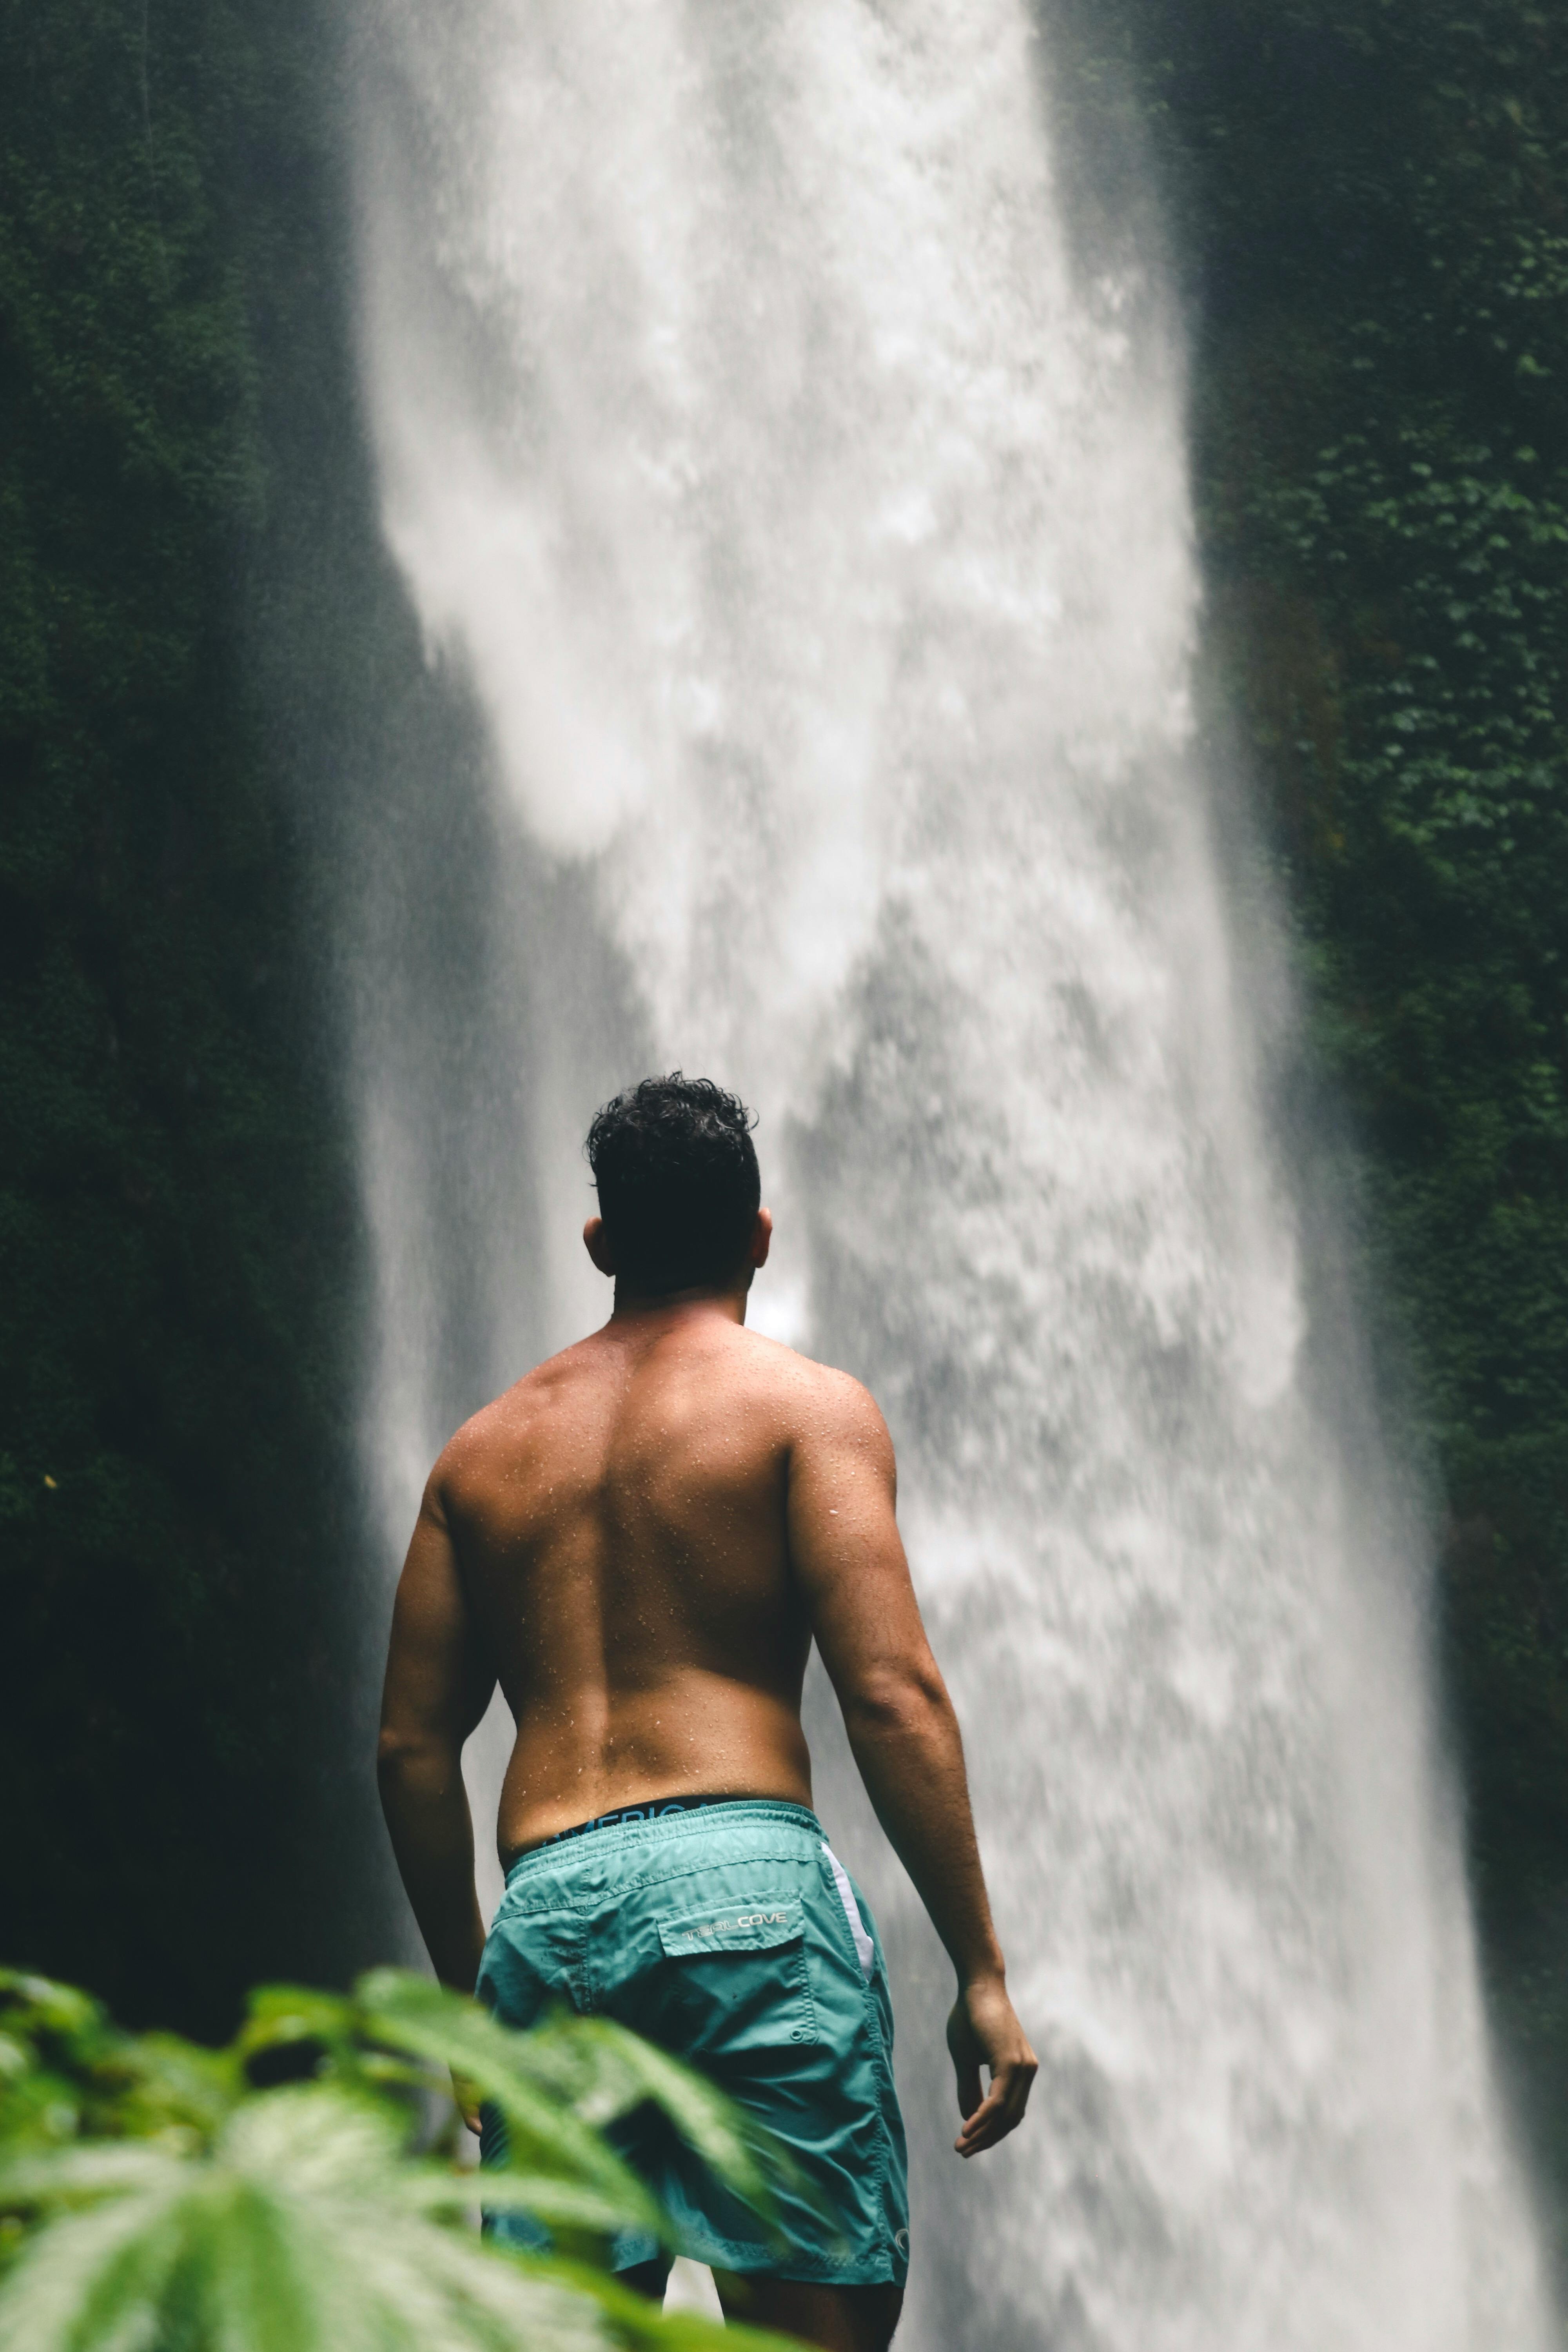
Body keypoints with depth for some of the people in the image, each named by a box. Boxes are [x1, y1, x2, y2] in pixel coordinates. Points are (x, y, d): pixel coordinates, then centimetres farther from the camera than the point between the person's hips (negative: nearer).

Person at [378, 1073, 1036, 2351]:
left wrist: (469, 1984, 25)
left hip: (545, 1912, 5)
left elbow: (413, 1746, 17)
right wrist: (982, 1970, -4)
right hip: (743, 1875, -4)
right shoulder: (807, 1406, 6)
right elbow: (892, 1695, -6)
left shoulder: (486, 1447, 20)